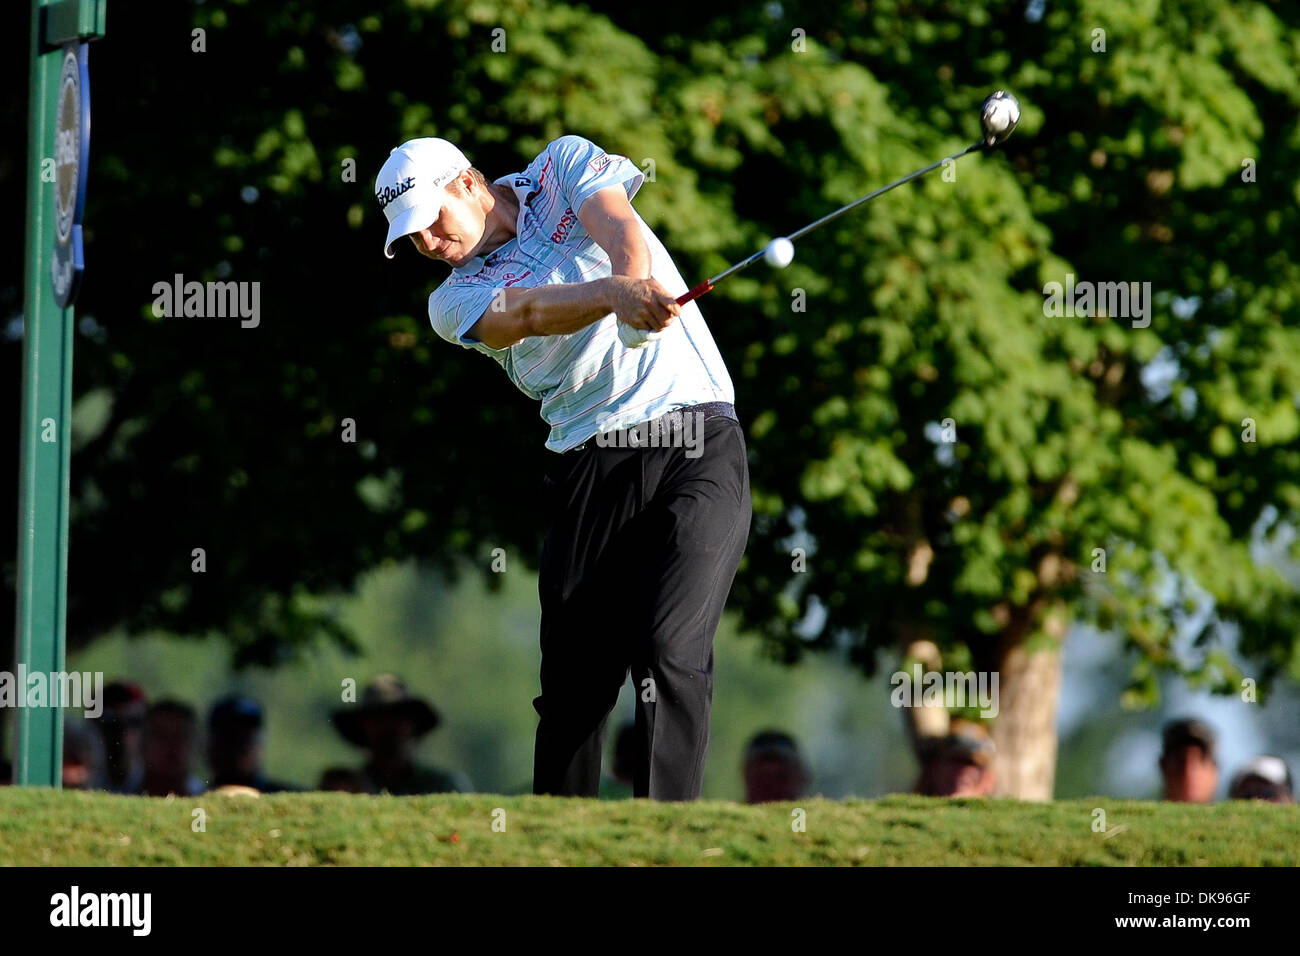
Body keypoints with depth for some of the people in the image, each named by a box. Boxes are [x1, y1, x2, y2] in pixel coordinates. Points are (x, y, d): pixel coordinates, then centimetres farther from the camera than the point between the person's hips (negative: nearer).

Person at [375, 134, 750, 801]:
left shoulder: (565, 166, 10)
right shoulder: (455, 301, 8)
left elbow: (621, 230, -11)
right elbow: (530, 311, -14)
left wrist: (641, 285, -35)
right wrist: (617, 294, -36)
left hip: (698, 445, -3)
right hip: (590, 467, 3)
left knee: (671, 650, -17)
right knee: (573, 683, -1)